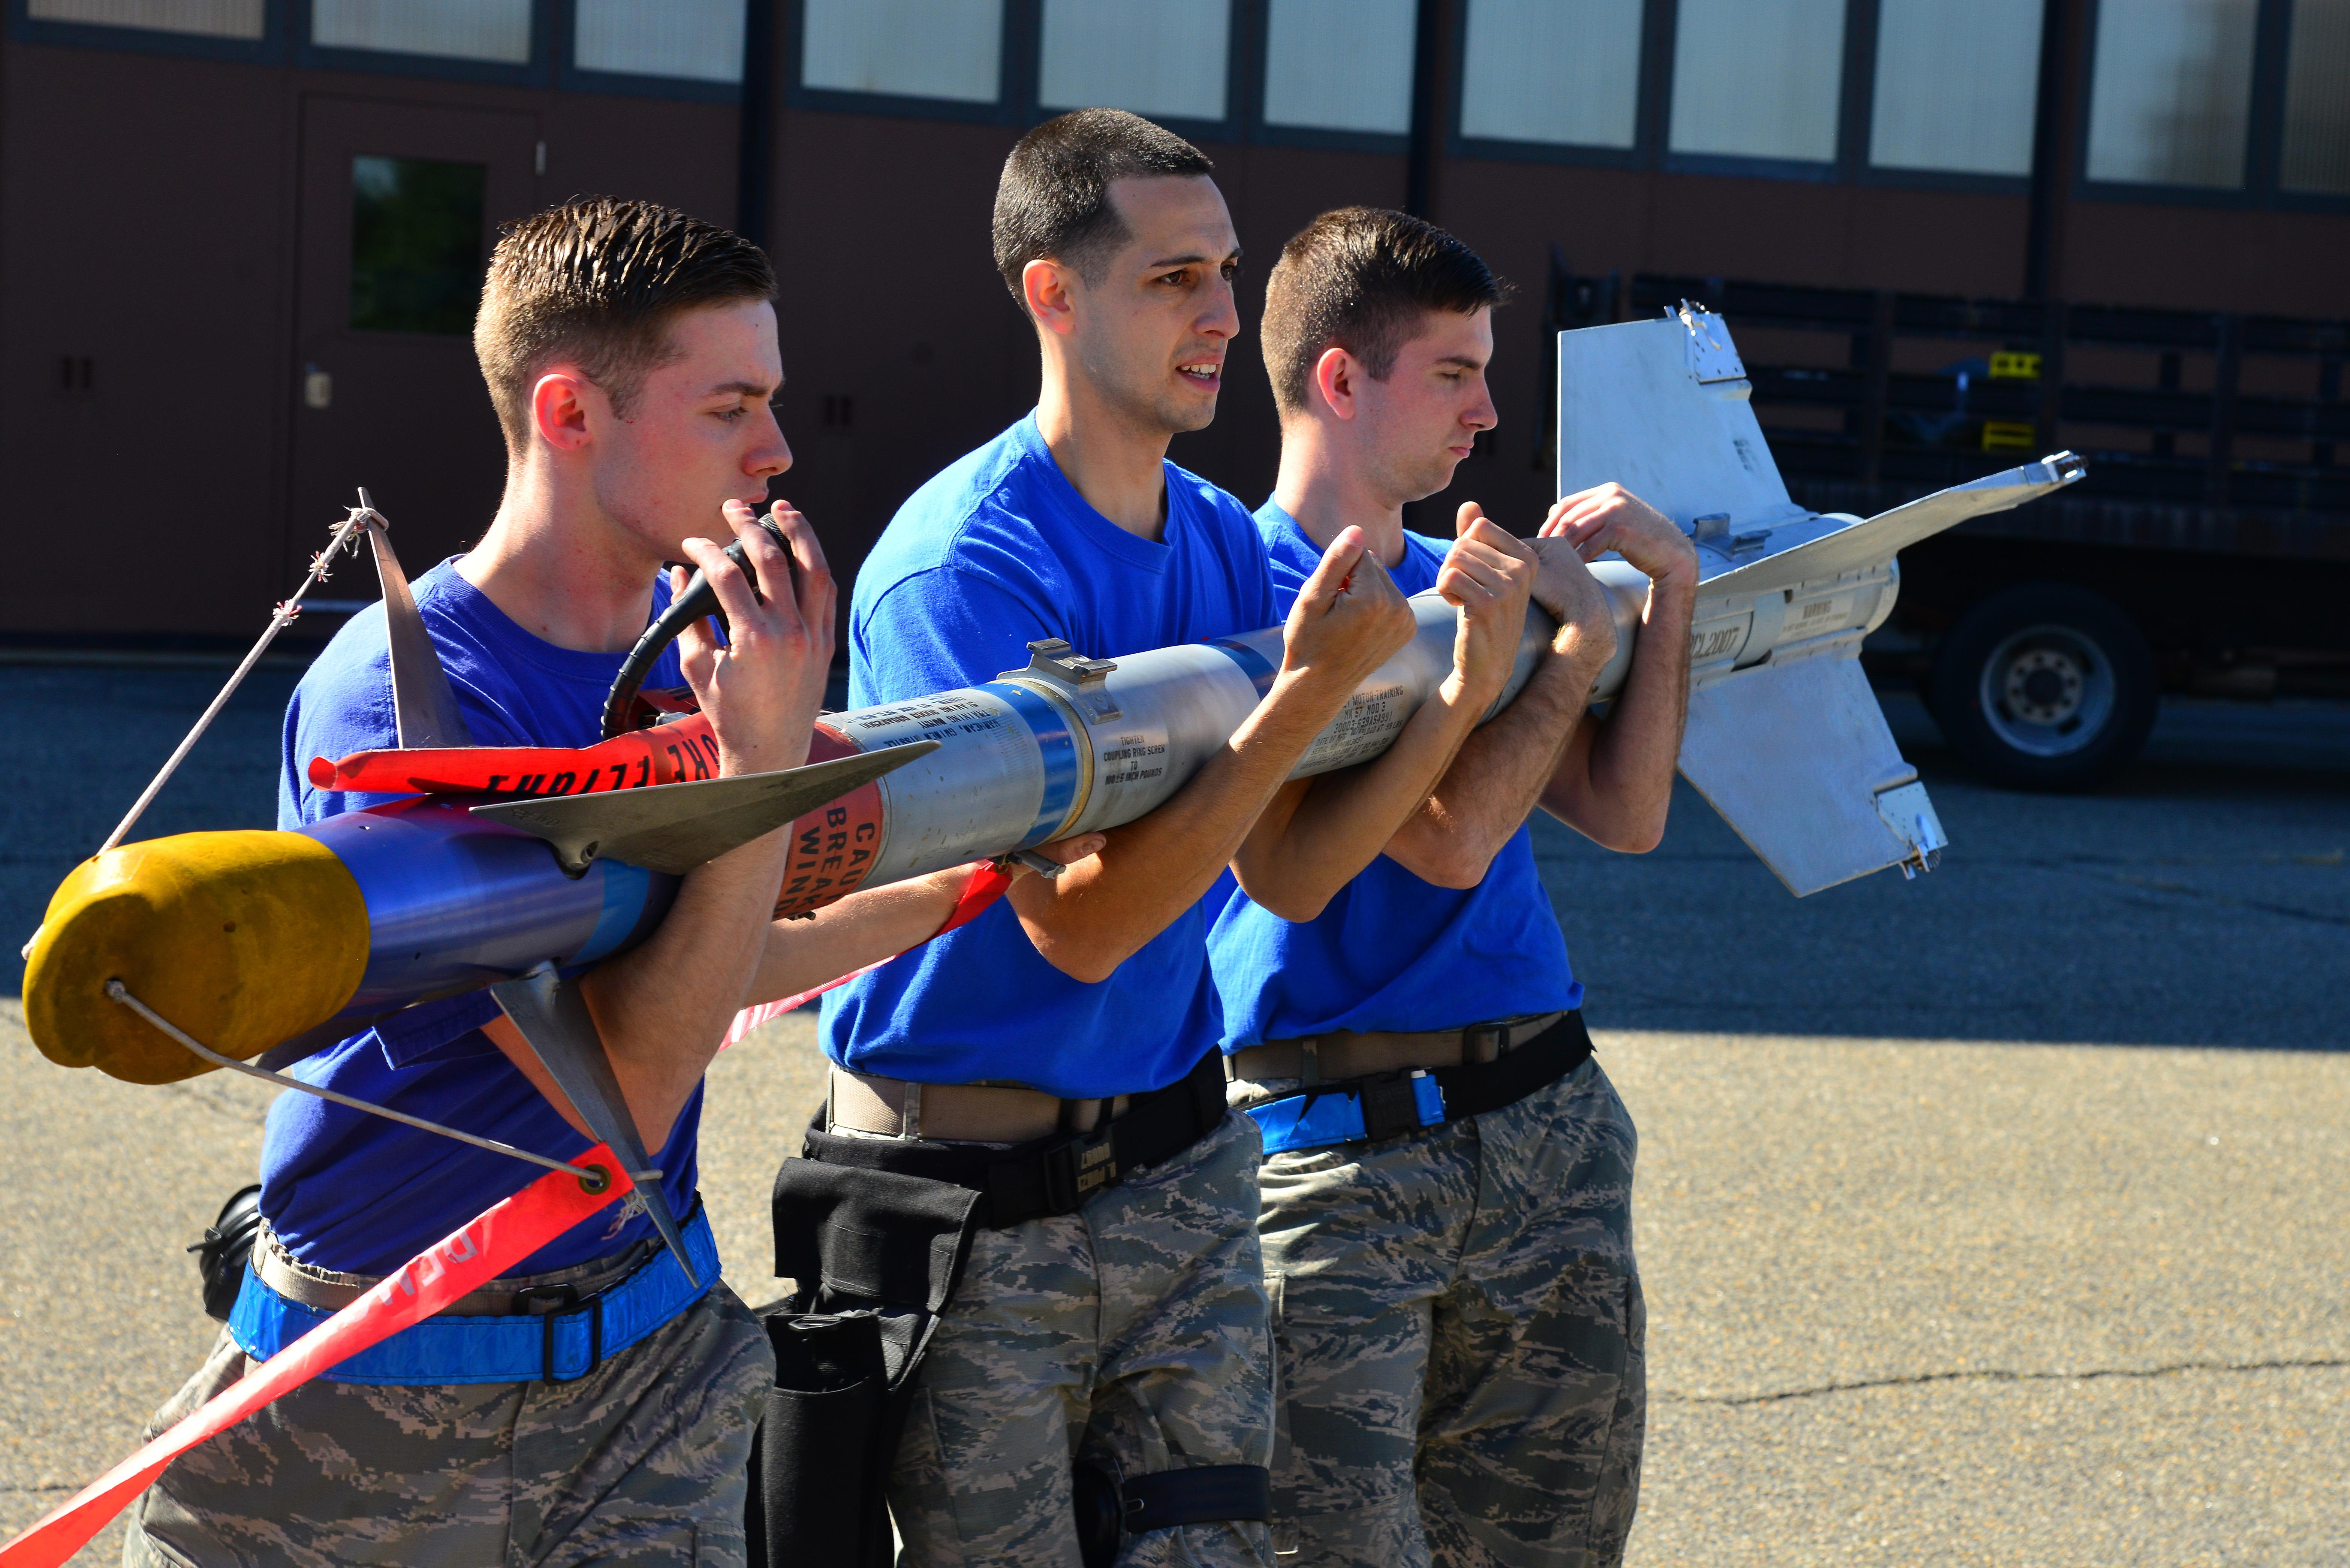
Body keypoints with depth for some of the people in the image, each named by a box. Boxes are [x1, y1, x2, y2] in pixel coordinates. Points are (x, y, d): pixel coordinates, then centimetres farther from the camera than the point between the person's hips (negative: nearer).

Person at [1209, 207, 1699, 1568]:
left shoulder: (1464, 579, 15)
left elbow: (1625, 816, 11)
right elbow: (1449, 837, -17)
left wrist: (1669, 596, 2)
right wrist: (1579, 637, -5)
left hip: (1550, 1119, 7)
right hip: (1338, 1149, -7)